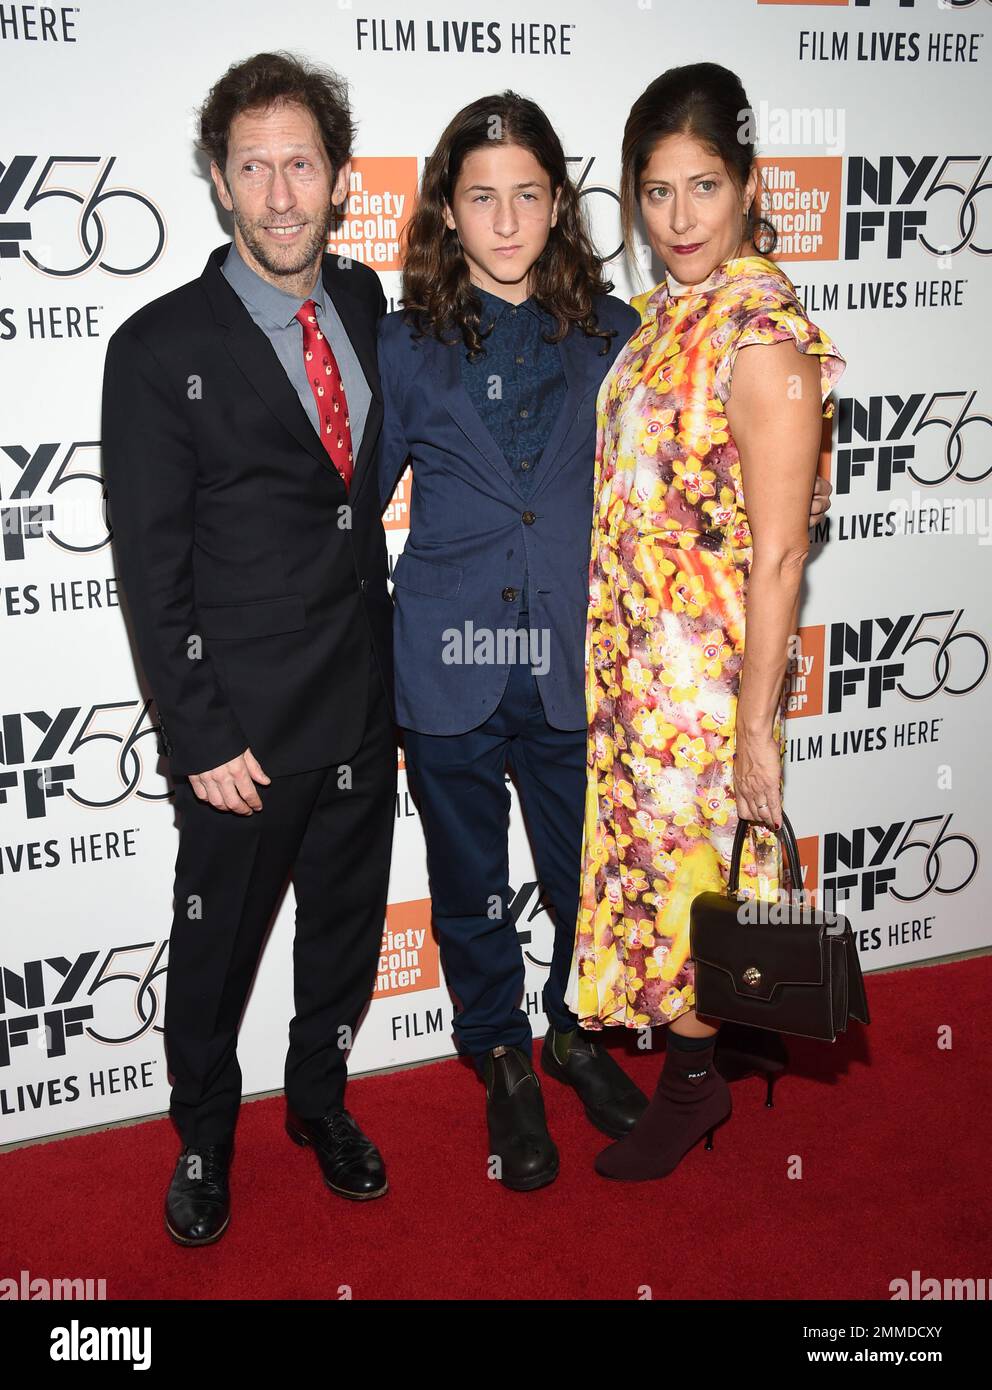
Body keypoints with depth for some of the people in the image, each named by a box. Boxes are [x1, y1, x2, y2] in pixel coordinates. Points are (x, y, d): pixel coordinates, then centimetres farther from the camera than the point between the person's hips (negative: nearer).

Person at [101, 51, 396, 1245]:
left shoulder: (366, 304, 3)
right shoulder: (160, 347, -12)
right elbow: (151, 566, -12)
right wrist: (202, 738, -15)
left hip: (364, 706, 5)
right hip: (245, 727, -4)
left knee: (346, 923, 20)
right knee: (215, 946, 13)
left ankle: (319, 1097, 44)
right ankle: (204, 1139, 37)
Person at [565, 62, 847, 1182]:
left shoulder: (764, 337, -19)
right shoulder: (664, 312, 6)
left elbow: (777, 551, -20)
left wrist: (756, 726, -18)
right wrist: (612, 651, 16)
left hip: (707, 666, -8)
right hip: (635, 653, 8)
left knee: (682, 865, 7)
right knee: (646, 849, 18)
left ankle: (692, 1083, 29)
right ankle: (672, 1030, 39)